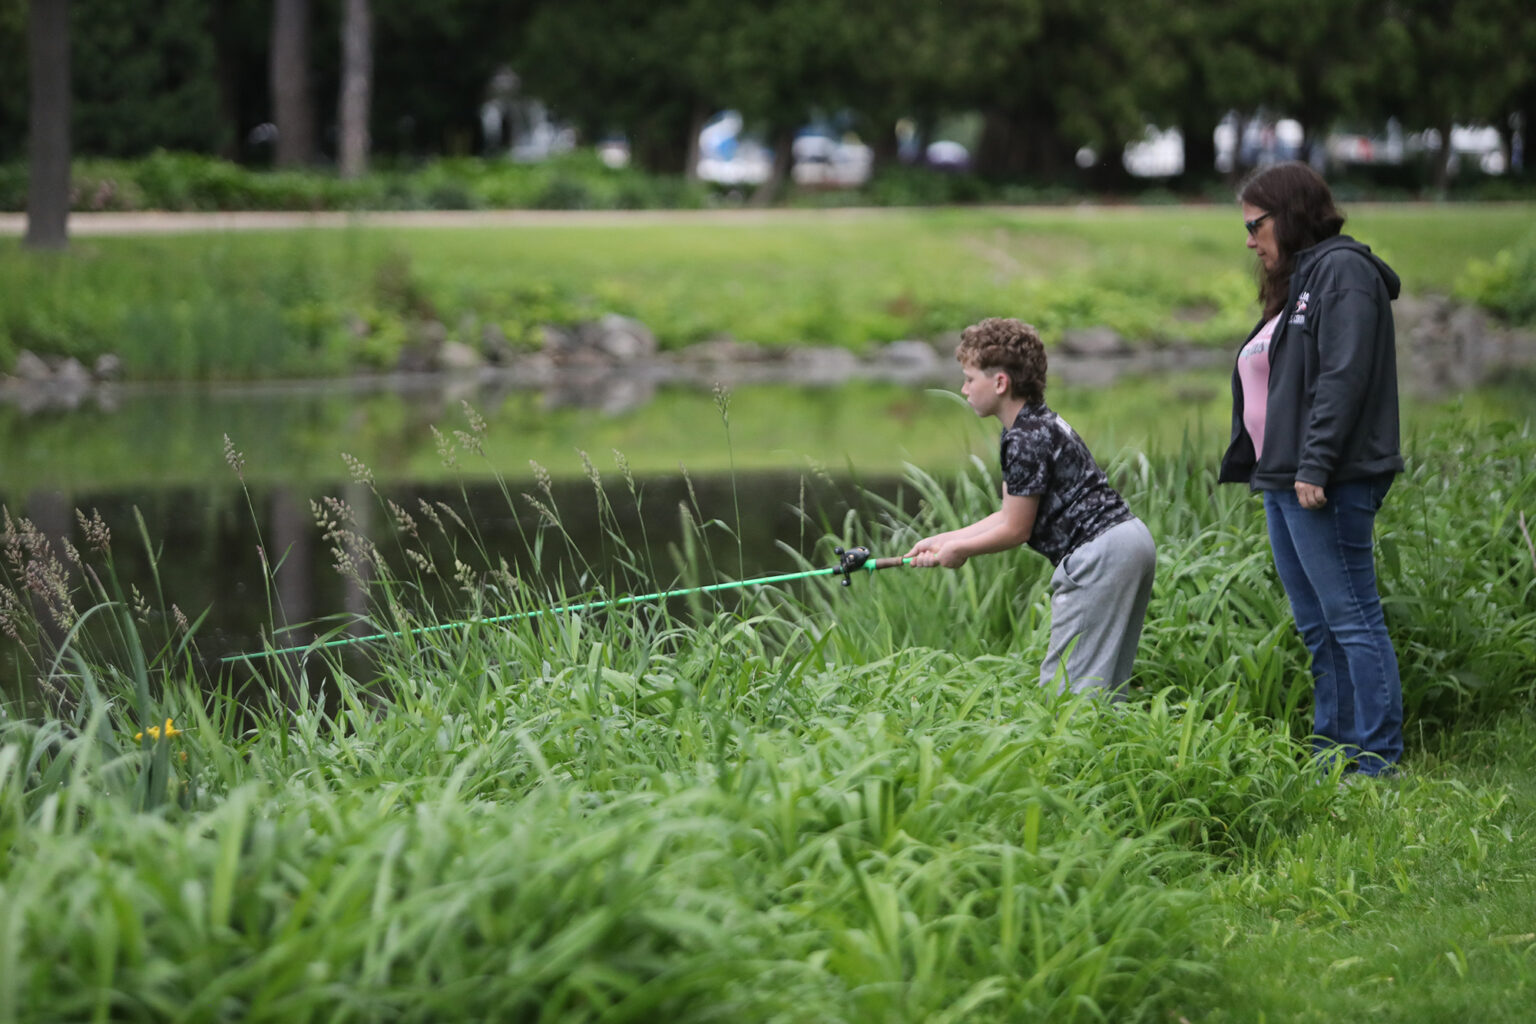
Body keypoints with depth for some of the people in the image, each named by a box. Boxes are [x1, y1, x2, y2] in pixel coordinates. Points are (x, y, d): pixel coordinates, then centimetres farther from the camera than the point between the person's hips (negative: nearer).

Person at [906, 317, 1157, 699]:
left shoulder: (1027, 439, -14)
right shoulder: (1039, 424, 18)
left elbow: (1016, 530, -9)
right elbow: (1011, 515, 22)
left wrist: (960, 549, 6)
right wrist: (944, 540, 22)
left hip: (1100, 552, -11)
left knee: (1065, 681, -9)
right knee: (1104, 684, 12)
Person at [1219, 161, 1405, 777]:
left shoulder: (1342, 270, -8)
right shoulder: (1295, 283, 22)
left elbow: (1343, 376, -18)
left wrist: (1314, 467, -23)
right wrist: (1262, 469, 15)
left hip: (1327, 486, -10)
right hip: (1282, 482, 10)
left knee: (1351, 619, -9)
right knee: (1315, 626, 12)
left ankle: (1379, 761, -8)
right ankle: (1332, 749, 17)